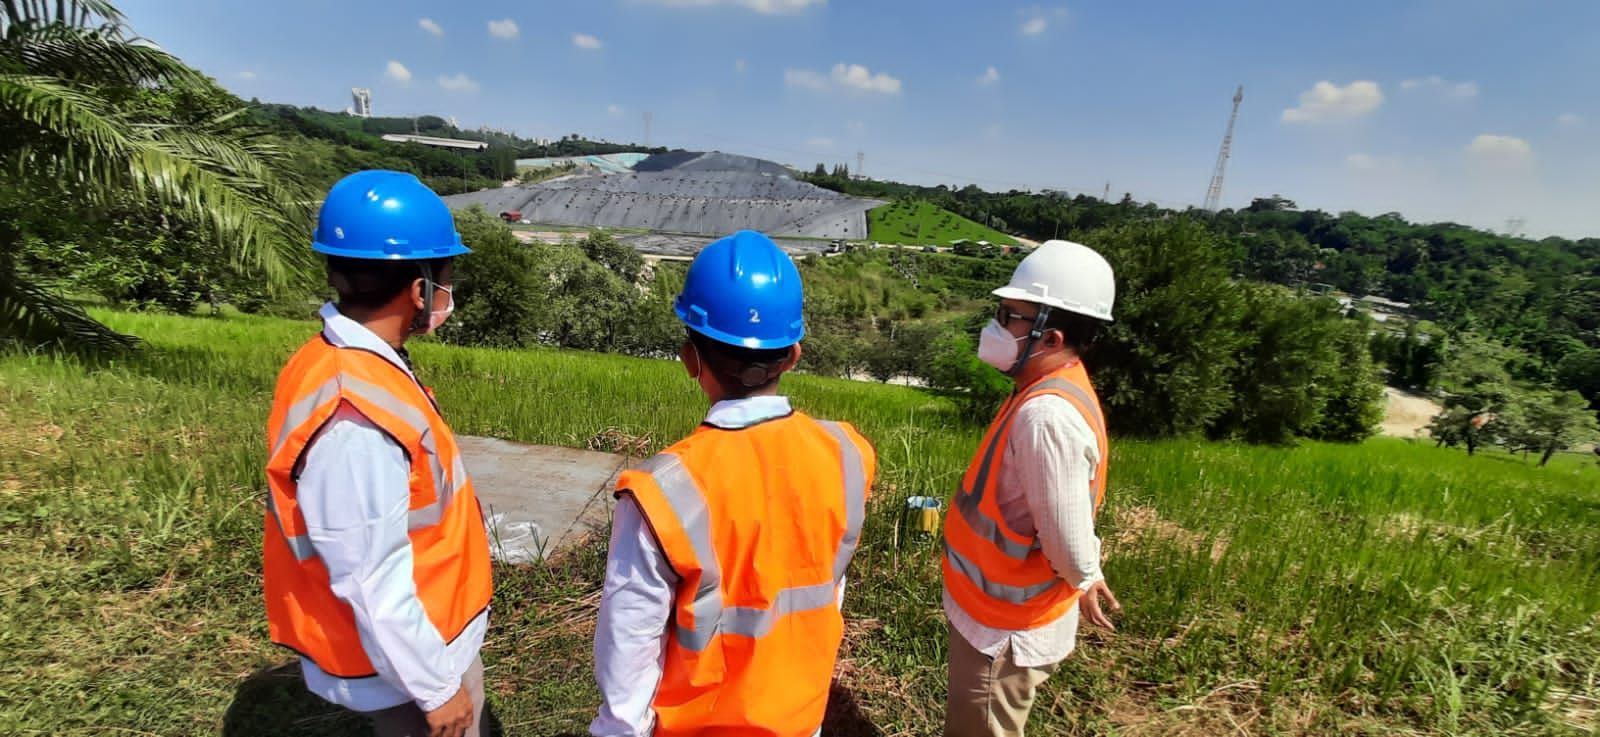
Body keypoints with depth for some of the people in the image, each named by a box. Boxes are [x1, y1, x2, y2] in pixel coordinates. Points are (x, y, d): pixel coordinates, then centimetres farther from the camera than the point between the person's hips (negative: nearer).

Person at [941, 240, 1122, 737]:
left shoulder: (1046, 415, -33)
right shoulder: (1056, 391, -1)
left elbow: (1071, 545, -28)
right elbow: (1070, 513, 8)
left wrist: (1083, 582, -9)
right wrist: (1084, 578, 12)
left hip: (1006, 624, -9)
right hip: (1000, 610, 9)